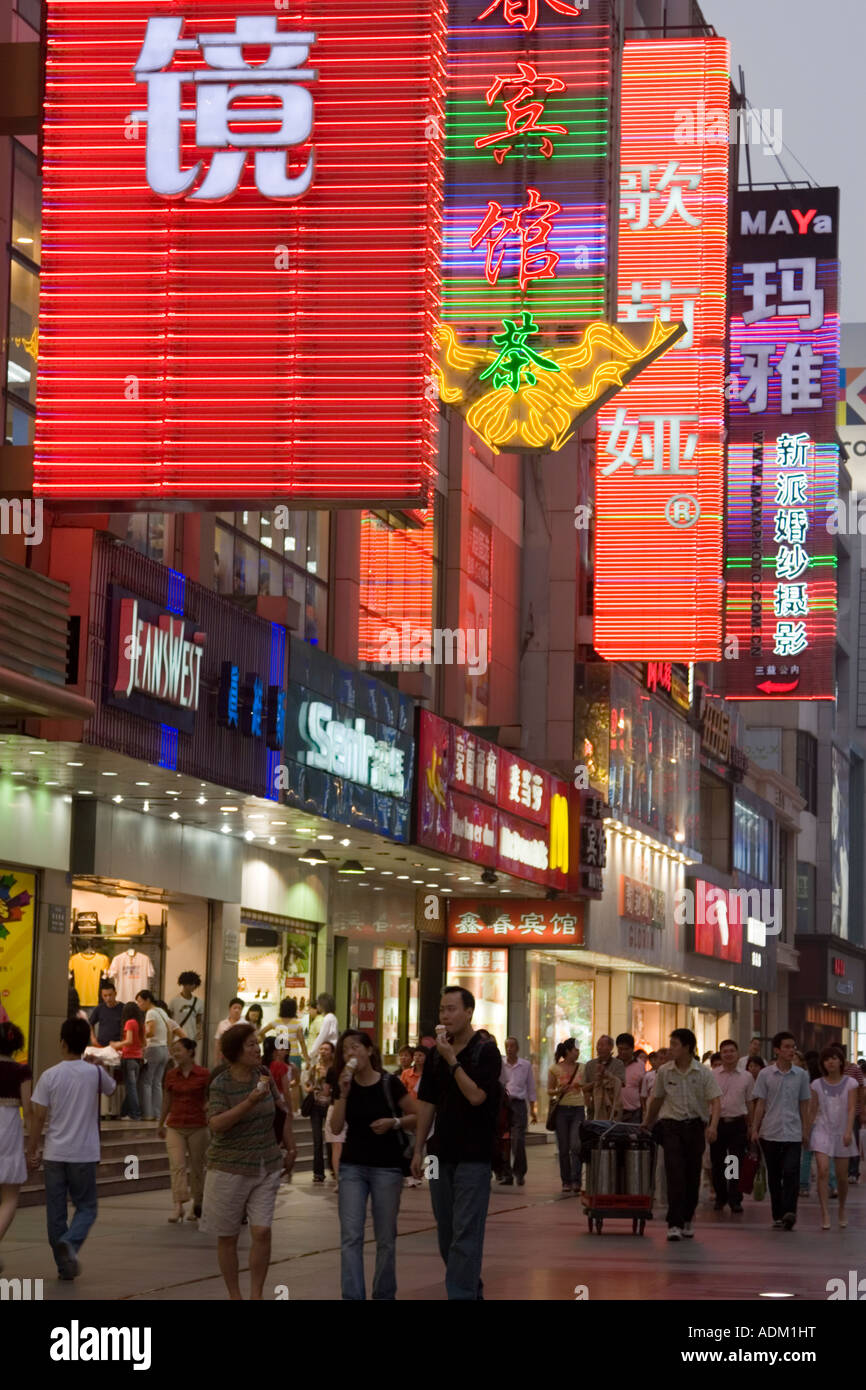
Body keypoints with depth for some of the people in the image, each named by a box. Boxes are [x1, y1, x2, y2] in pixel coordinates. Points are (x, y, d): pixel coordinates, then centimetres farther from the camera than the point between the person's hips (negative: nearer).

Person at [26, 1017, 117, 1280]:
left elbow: (38, 1117, -6)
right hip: (84, 1154, 0)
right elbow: (112, 1089, 19)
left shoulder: (50, 1076, -7)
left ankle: (65, 1265, 13)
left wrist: (31, 1152, 2)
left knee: (56, 1211, 9)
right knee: (86, 1207, 10)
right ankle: (70, 1242, -18)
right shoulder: (95, 1073, -4)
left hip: (54, 1154, 0)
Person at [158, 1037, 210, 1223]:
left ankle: (197, 1206, 20)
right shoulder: (171, 1075, 4)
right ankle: (178, 1207, -17)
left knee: (197, 1168, 7)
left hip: (198, 1127, -2)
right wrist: (161, 1125, 23)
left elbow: (210, 1101, 0)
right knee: (177, 1165, -11)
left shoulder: (204, 1075, -5)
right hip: (175, 1127, 2)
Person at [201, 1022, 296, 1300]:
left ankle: (257, 1294, 0)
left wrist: (288, 1141, 16)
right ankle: (234, 1295, 16)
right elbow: (216, 1123, -24)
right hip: (230, 1169, -3)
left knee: (262, 1232, -8)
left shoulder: (263, 1075, 3)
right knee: (228, 1236, 5)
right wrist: (250, 1103, -31)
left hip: (266, 1167, 3)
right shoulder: (221, 1084, -12)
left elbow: (280, 1108, 19)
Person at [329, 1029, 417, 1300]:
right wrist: (344, 1093, -16)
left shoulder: (390, 1084, -7)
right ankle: (352, 1297, -9)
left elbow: (417, 1117, -1)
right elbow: (336, 1126, -6)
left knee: (385, 1238, 6)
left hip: (387, 1167, -3)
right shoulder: (345, 1085, 3)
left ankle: (384, 1296, 19)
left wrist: (394, 1122, -17)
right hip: (352, 1166, 3)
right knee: (350, 1236, -7)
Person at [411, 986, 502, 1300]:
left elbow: (476, 1095, -20)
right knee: (446, 1232, 11)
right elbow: (427, 1103, 13)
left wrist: (452, 1060, -18)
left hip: (473, 1156, -7)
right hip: (442, 1154, 7)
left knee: (465, 1233, -10)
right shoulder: (436, 1055, 11)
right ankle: (473, 1289, 24)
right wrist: (418, 1150, 9)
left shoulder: (486, 1051, -8)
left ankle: (462, 1294, -10)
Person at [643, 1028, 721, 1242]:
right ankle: (674, 1224, -15)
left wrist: (713, 1126, -25)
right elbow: (656, 1100, 15)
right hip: (671, 1126, 0)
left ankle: (687, 1220, 23)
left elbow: (715, 1101, -9)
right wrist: (646, 1126, 21)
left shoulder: (703, 1073, -3)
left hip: (695, 1126, 0)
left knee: (693, 1176, 6)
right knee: (675, 1174, -12)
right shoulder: (664, 1072, 3)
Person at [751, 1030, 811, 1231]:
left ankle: (789, 1212, -20)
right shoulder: (765, 1075, 2)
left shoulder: (801, 1075, 5)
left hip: (793, 1133, 0)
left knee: (791, 1172, -15)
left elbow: (803, 1105, 10)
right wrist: (755, 1129, 1)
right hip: (770, 1133, 0)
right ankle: (778, 1216, 12)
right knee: (774, 1176, 6)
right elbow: (760, 1104, 5)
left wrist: (805, 1131, 8)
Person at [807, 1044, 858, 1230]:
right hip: (822, 1131, 0)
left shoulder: (850, 1083, 0)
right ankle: (825, 1214, -18)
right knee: (823, 1171, -17)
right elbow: (812, 1112, 9)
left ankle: (842, 1210, 29)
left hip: (842, 1133, 0)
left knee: (842, 1176, 5)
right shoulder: (817, 1085, 4)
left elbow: (851, 1109, -8)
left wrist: (848, 1131, -20)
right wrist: (805, 1134, 9)